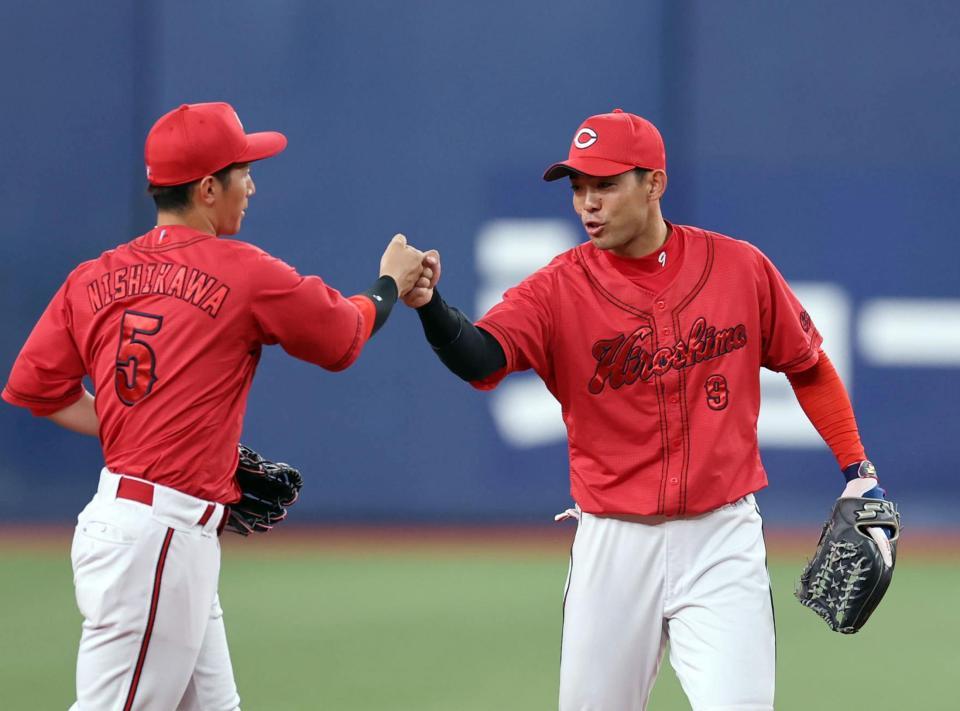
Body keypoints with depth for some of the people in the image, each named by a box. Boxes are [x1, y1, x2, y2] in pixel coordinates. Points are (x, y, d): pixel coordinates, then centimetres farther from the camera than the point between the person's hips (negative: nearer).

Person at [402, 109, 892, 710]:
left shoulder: (741, 267, -1)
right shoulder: (560, 288, -4)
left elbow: (808, 366, 12)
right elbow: (480, 357, -21)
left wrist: (858, 470, 8)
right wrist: (428, 305, -41)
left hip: (722, 538, -1)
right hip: (612, 542, 1)